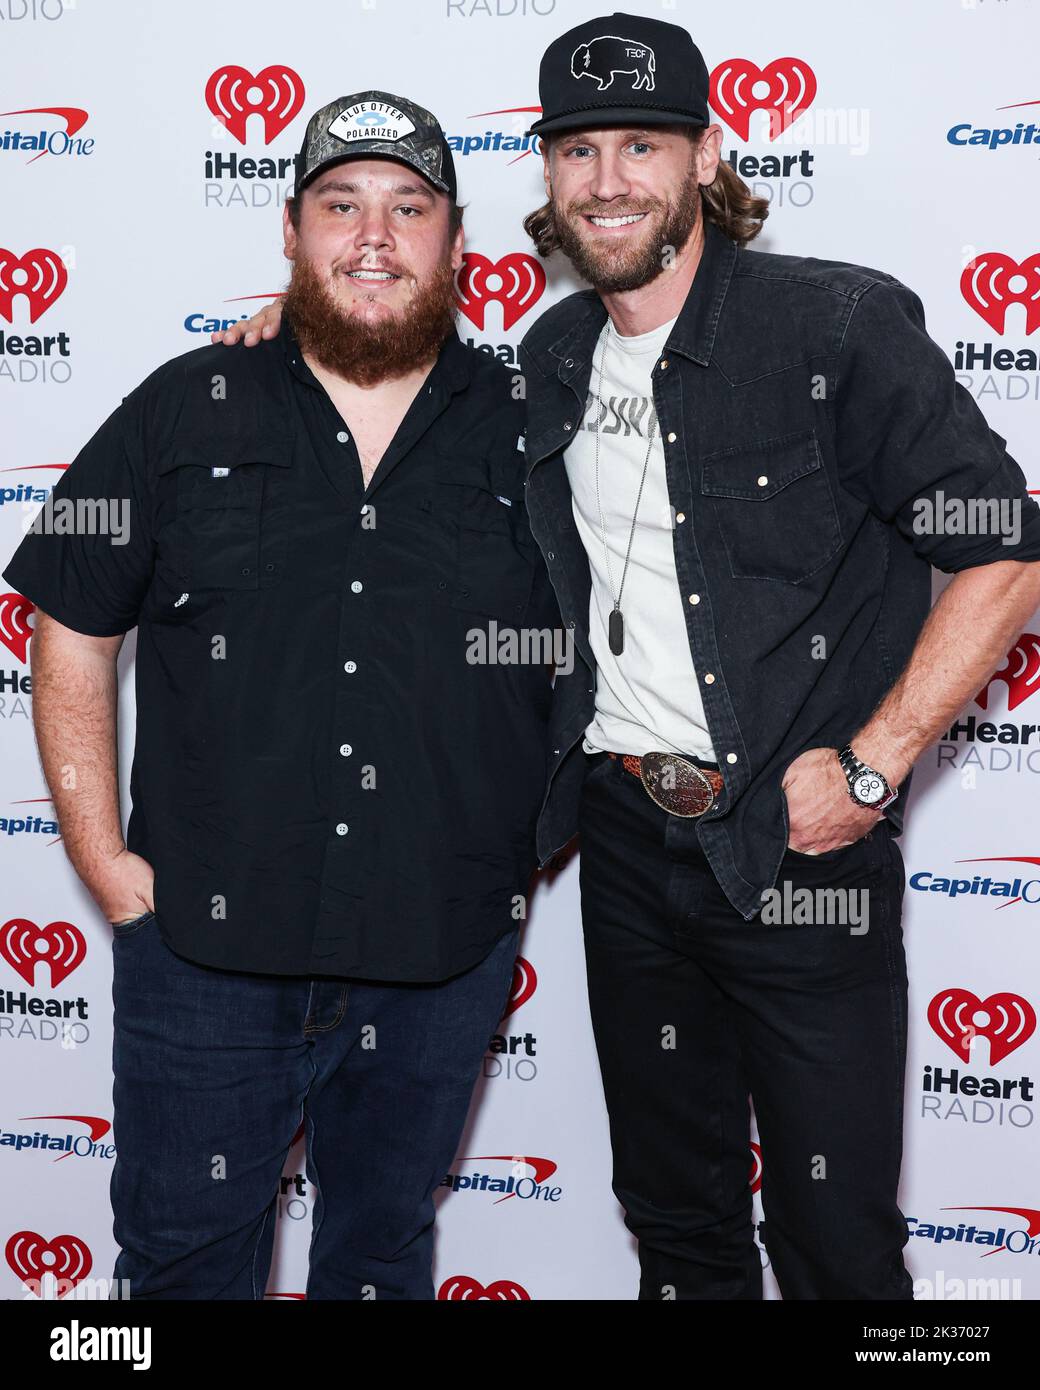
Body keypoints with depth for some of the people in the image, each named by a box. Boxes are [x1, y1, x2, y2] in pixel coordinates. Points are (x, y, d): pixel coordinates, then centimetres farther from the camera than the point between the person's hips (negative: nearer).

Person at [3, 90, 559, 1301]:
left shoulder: (527, 436, 2)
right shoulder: (184, 414, 1)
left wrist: (539, 835, 2)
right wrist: (106, 858, -3)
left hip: (444, 959, 1)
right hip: (206, 946, 0)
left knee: (383, 1251, 20)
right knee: (184, 1258, 12)